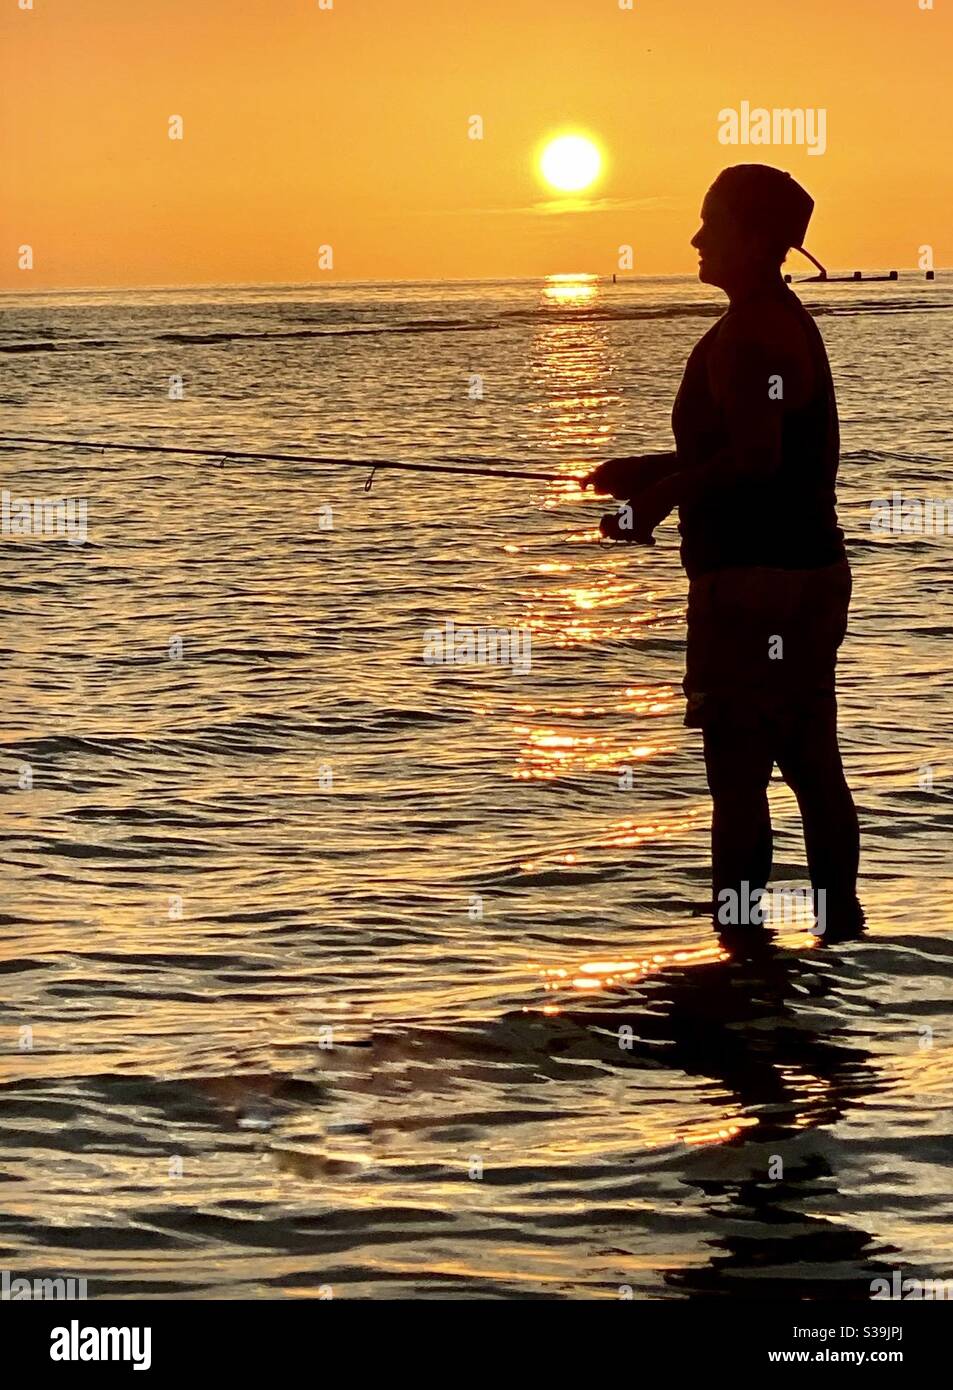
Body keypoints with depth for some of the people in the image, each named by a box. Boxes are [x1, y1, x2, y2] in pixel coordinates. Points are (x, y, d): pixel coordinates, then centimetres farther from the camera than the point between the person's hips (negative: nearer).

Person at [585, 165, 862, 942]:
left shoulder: (748, 337, -16)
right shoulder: (790, 323, 16)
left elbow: (755, 458, -26)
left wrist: (662, 494, -13)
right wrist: (654, 473, 18)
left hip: (754, 578, -11)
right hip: (811, 570, 11)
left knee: (737, 767, -6)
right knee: (810, 761, 14)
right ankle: (840, 925, 20)